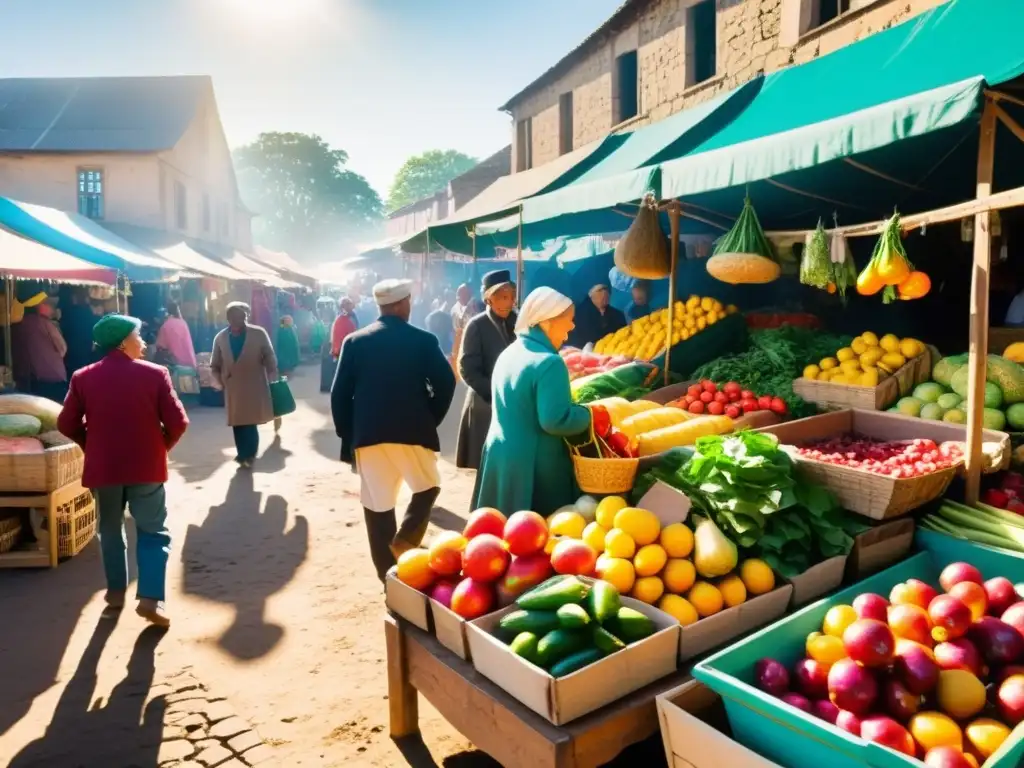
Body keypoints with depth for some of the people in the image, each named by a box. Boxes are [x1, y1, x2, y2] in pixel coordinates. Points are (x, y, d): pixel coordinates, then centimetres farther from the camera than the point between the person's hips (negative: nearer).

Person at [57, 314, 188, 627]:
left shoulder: (83, 378, -1)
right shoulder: (154, 374, -8)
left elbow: (66, 424, 1)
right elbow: (178, 422, -11)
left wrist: (93, 446, 16)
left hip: (102, 468, 3)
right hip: (147, 467, -2)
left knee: (111, 529, 22)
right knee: (153, 531, 6)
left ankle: (116, 591, 31)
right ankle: (151, 598, -6)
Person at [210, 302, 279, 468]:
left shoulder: (259, 334, -6)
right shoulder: (220, 338, 2)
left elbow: (270, 360, 0)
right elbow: (215, 365, 10)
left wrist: (271, 382, -4)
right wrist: (219, 383, -2)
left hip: (254, 388, -2)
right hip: (232, 389, 2)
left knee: (250, 422, 1)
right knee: (238, 423, 6)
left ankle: (248, 455, 18)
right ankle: (245, 455, 19)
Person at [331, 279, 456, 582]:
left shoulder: (355, 341, 3)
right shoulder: (424, 340, -2)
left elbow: (339, 393, 0)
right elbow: (446, 383, -7)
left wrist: (347, 433, 9)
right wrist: (430, 420, 6)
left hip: (368, 434, 2)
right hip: (412, 431, -1)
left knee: (377, 505, 7)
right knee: (428, 487, 21)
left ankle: (389, 573, 12)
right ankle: (404, 541, 3)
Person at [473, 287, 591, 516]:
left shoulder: (508, 353, 9)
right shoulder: (549, 363, -19)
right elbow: (555, 421, -24)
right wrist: (588, 415, -6)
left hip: (499, 455, 8)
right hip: (534, 464, -8)